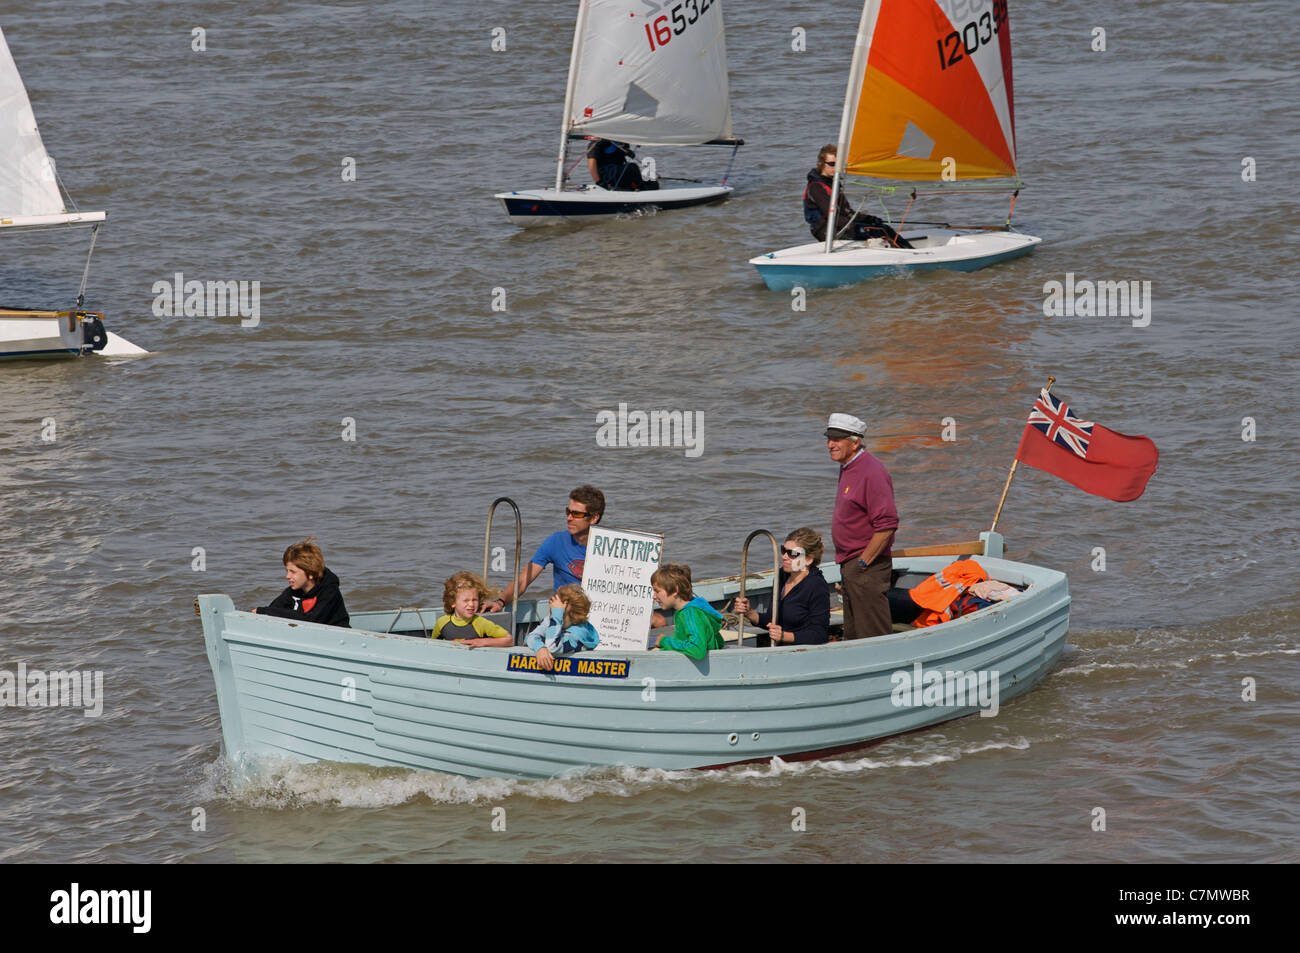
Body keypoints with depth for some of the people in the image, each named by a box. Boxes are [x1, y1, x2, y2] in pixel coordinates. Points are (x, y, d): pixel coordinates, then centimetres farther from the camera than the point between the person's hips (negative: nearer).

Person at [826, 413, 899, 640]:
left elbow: (887, 525, -24)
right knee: (853, 636, 14)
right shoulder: (847, 469, 14)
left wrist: (863, 562, -20)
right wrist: (847, 566, 18)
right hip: (850, 565, 11)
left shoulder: (871, 473, -18)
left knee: (873, 637, -8)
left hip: (868, 567, -11)